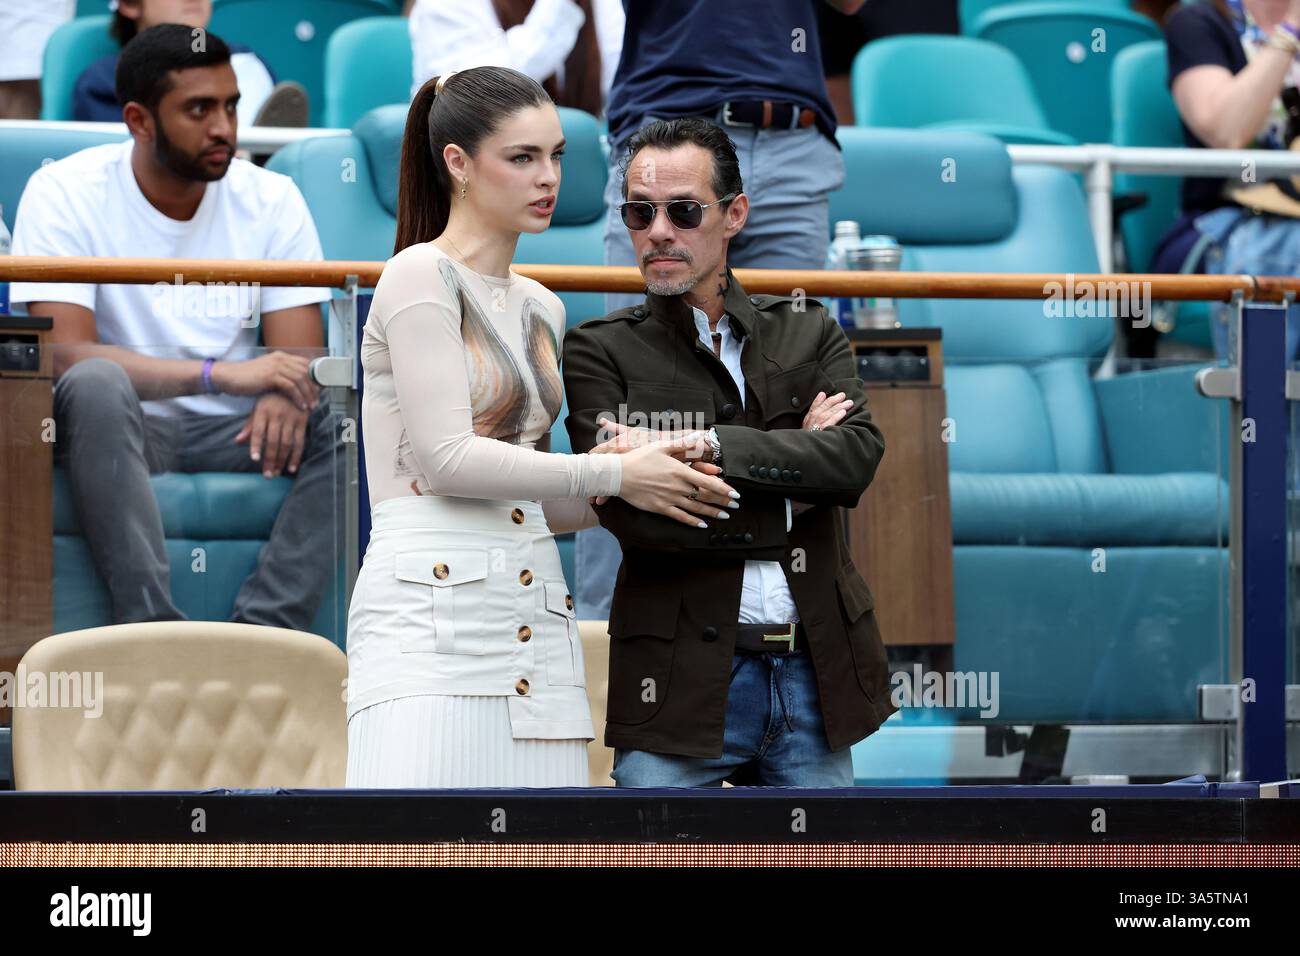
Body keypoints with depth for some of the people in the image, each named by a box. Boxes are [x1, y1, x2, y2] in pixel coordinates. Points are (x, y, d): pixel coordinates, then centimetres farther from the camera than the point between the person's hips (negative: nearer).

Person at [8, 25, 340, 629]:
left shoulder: (271, 199, 2)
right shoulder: (64, 194, -10)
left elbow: (302, 354, -3)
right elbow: (66, 355, -21)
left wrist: (284, 395, -29)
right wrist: (222, 375, -32)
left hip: (232, 430, 4)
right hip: (117, 426, -3)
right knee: (96, 385, -38)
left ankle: (261, 633, -31)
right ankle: (153, 630, -39)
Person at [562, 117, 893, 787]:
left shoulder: (807, 332, 11)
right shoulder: (601, 350, 2)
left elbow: (857, 457, -9)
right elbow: (634, 517, -12)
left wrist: (704, 445, -17)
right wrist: (791, 486, -7)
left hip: (815, 674, 3)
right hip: (685, 679, -3)